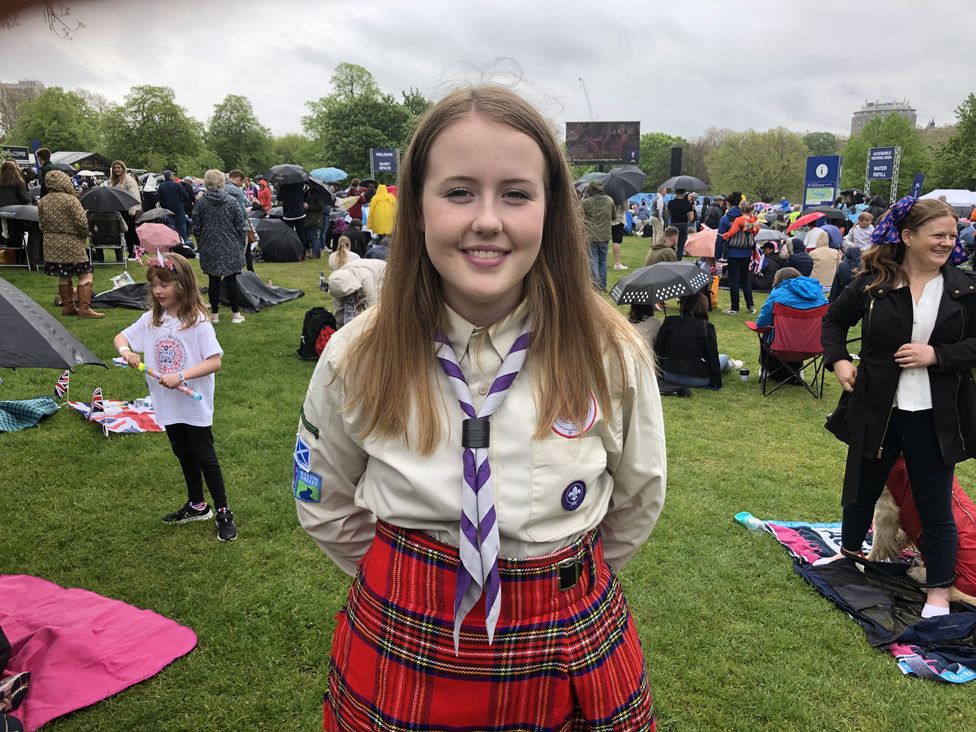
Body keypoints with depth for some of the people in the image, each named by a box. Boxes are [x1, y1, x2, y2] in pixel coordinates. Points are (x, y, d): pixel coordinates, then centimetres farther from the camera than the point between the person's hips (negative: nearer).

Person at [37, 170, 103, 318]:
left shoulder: (42, 202, 5)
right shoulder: (70, 200, -14)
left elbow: (41, 224, 11)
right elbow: (82, 222, -17)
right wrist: (84, 236, 0)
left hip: (51, 244, 7)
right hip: (71, 242, -7)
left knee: (63, 276, 17)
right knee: (85, 274, -1)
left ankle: (67, 306, 21)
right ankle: (84, 307, -10)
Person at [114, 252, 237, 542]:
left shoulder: (198, 321, -17)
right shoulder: (151, 319, 0)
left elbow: (214, 362, -21)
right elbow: (121, 337, 8)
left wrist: (181, 375, -30)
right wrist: (125, 350, -15)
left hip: (195, 405, -6)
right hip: (167, 405, 6)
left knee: (204, 456, 2)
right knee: (183, 455, 19)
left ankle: (223, 512, 14)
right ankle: (196, 506, 36)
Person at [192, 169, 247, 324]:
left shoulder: (201, 202, -3)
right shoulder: (231, 201, -4)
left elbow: (196, 227, 2)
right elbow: (241, 226, -2)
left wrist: (201, 244, 16)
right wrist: (240, 245, 10)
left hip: (210, 248, 0)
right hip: (230, 248, 0)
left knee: (213, 280, 6)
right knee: (232, 280, 6)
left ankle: (214, 313, 12)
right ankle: (236, 313, 8)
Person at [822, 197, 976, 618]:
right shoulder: (872, 283, -5)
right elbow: (835, 319, 10)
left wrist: (936, 355, -18)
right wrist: (837, 359, -4)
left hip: (935, 417, -1)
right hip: (876, 410, 1)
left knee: (935, 505, 8)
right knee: (863, 488, 19)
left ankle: (938, 592, 24)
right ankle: (849, 552, 45)